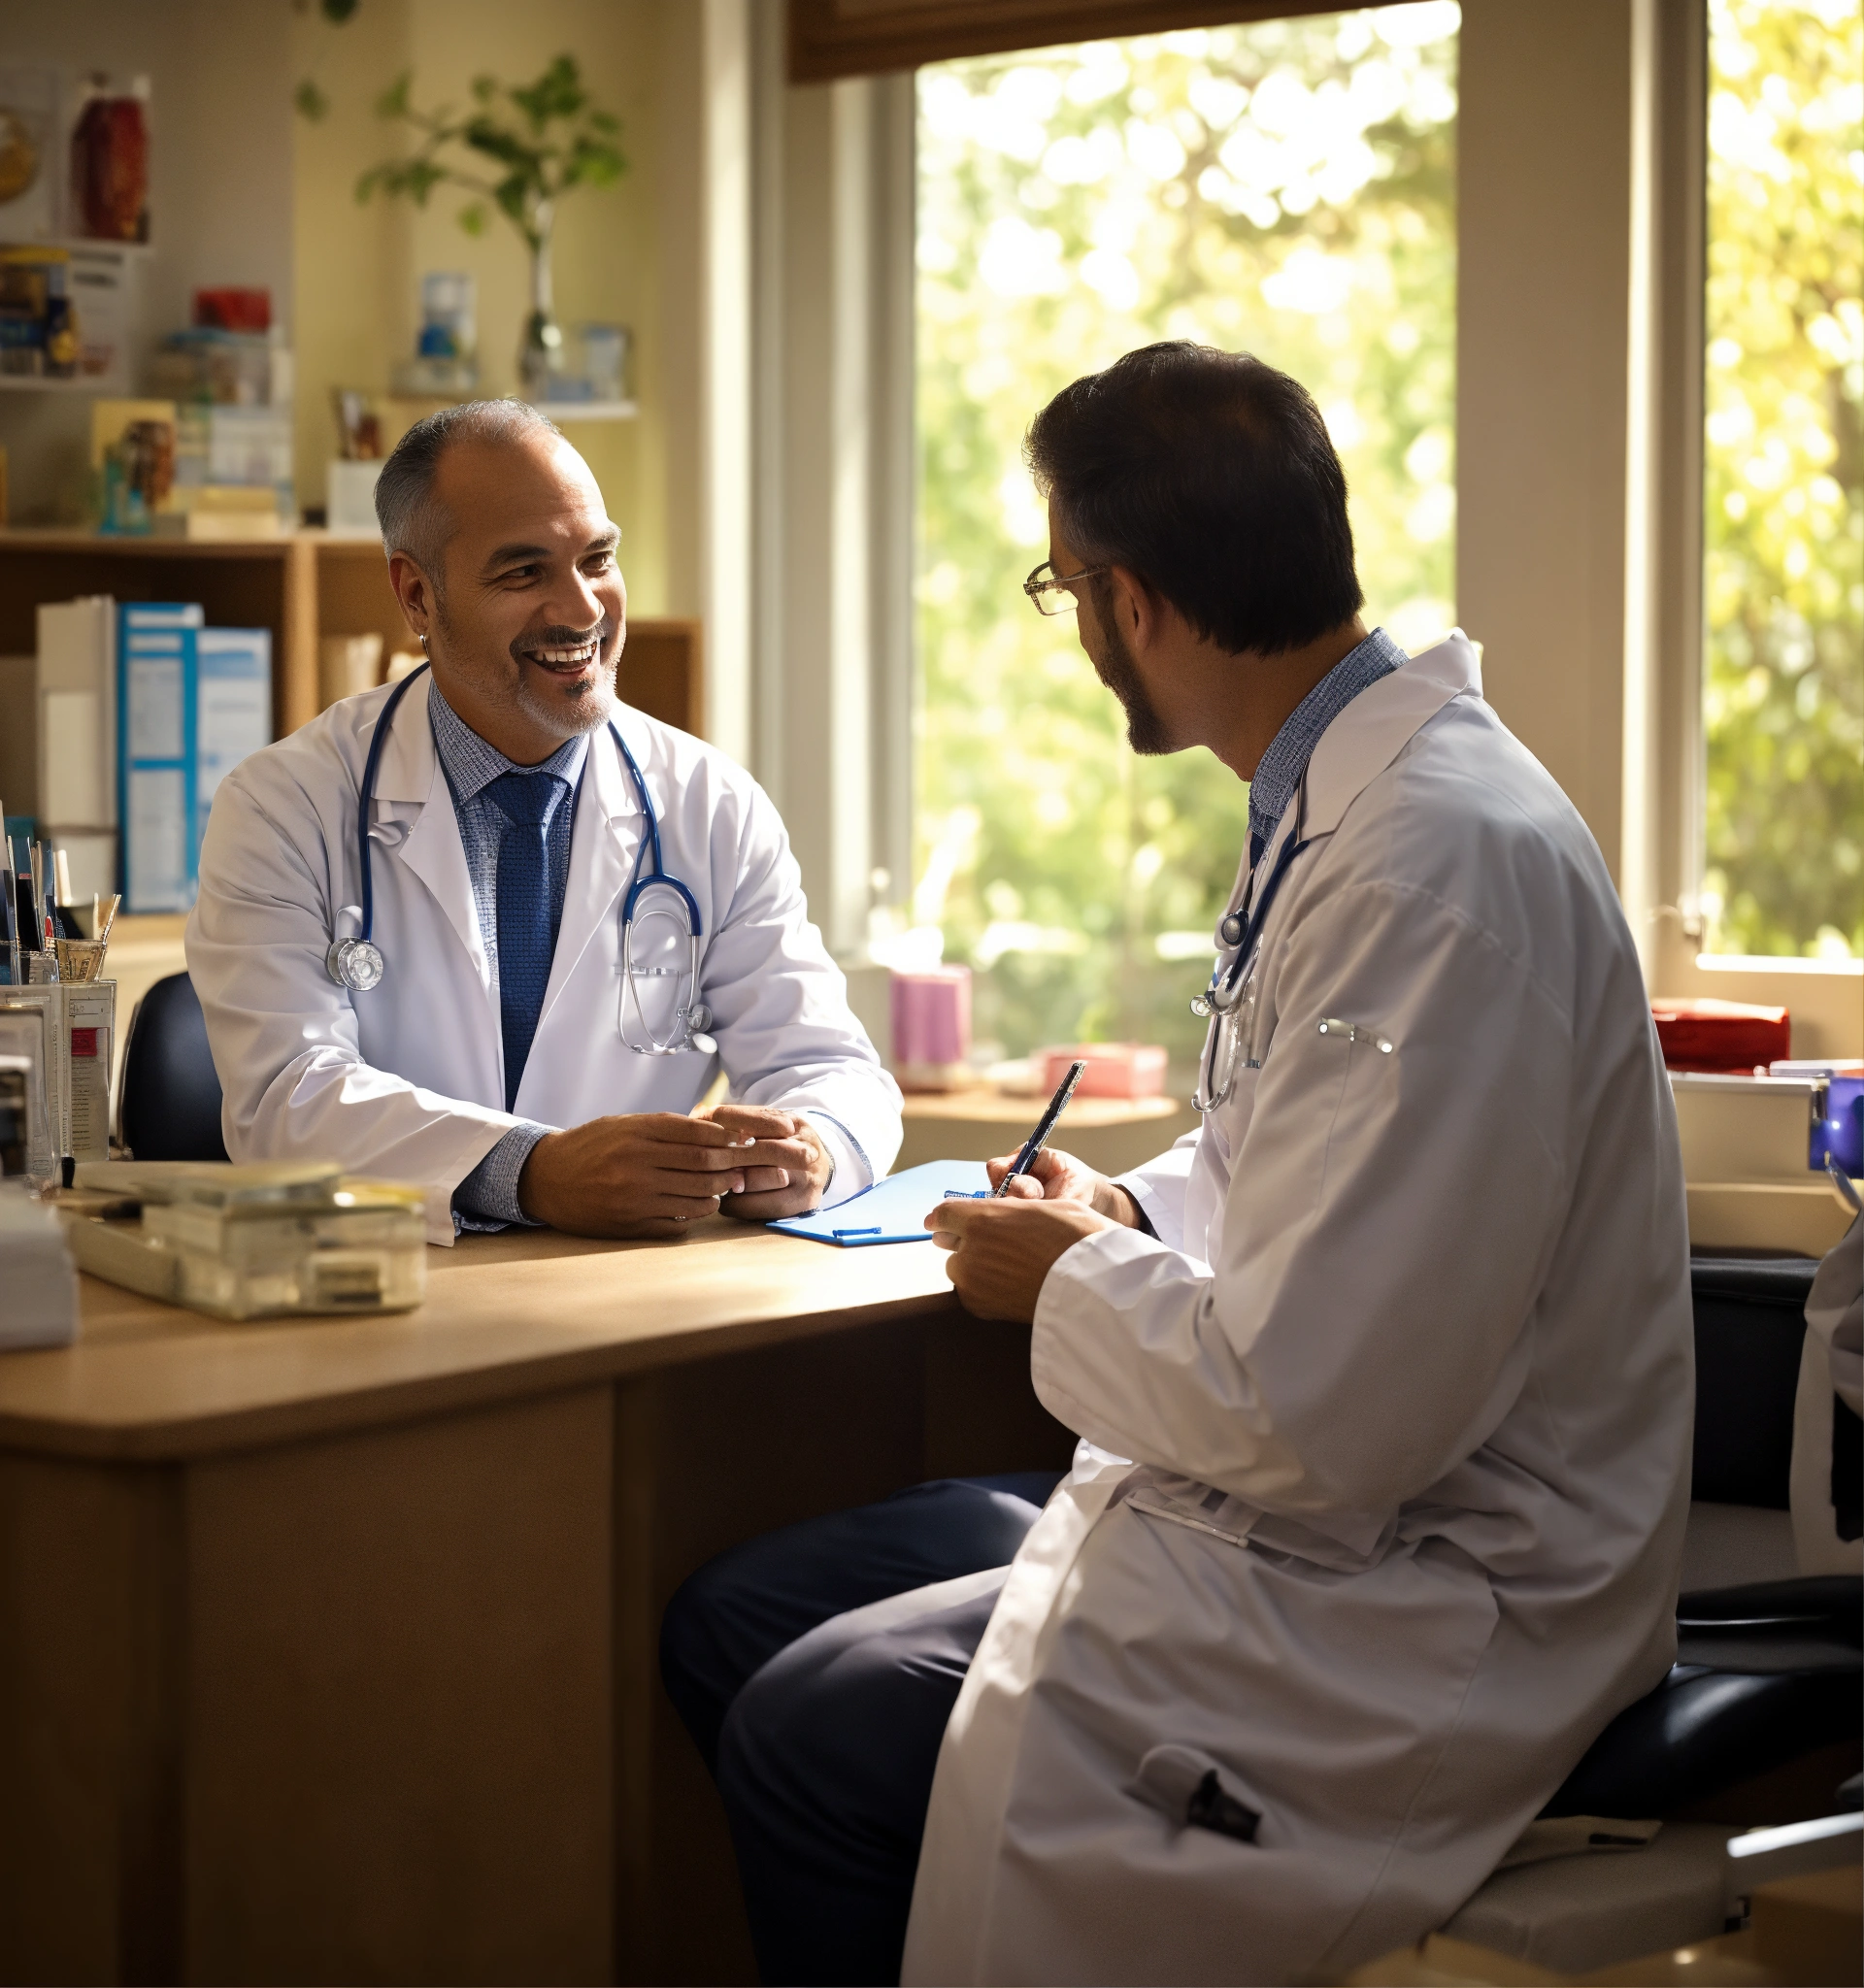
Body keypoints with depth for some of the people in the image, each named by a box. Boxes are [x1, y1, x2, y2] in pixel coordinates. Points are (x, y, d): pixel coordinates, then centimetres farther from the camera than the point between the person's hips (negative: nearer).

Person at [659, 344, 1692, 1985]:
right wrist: (1132, 1214, 6)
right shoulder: (1354, 795, 7)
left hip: (1427, 1607, -10)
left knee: (817, 1736, -19)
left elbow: (1319, 1421, -27)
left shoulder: (1437, 864, -26)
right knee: (731, 1621, 8)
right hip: (1311, 1521, 10)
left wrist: (1077, 1283, -9)